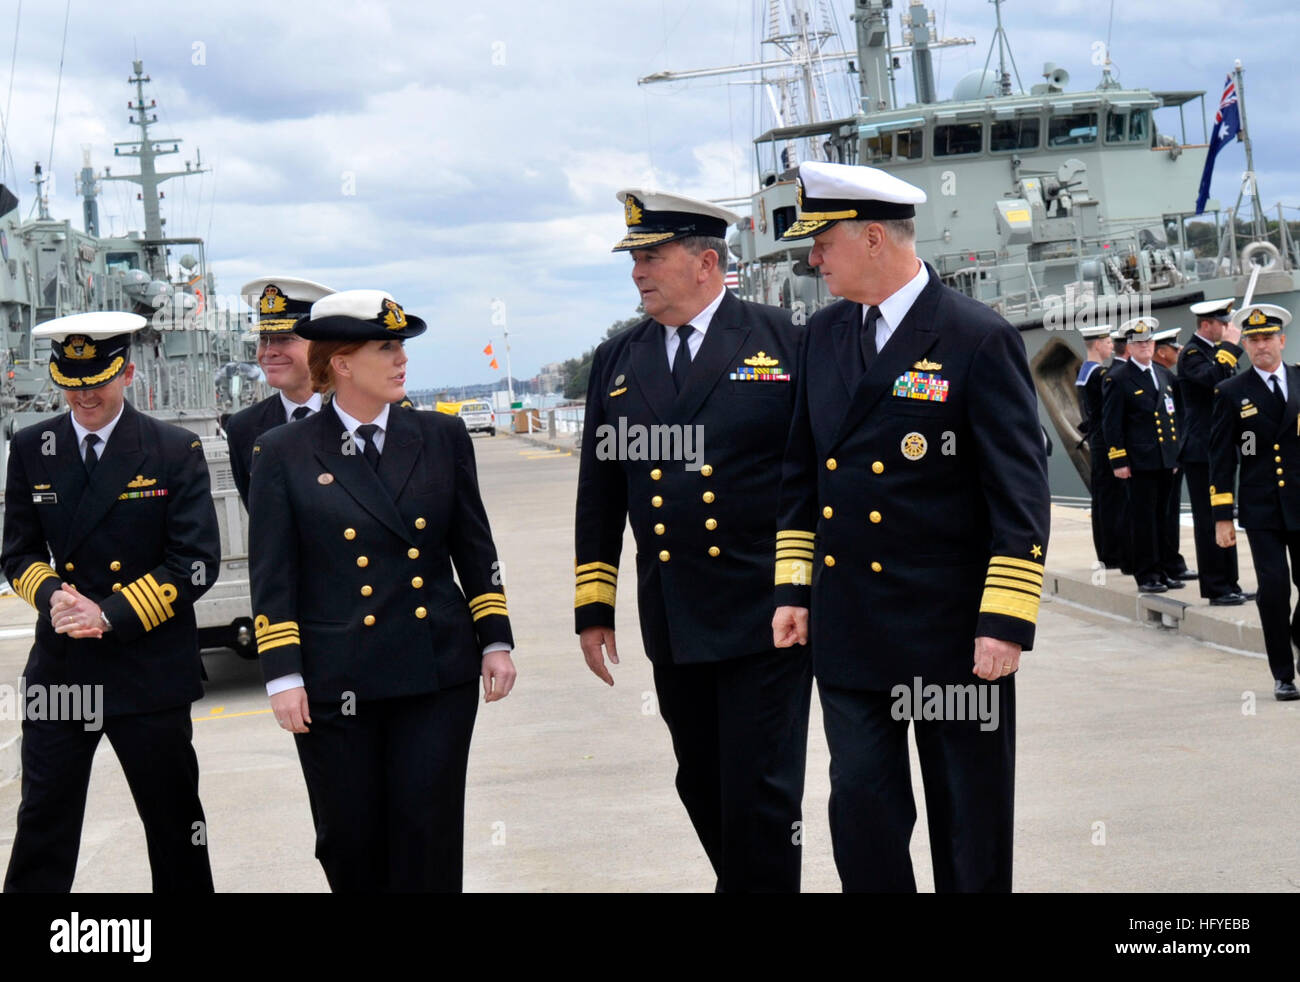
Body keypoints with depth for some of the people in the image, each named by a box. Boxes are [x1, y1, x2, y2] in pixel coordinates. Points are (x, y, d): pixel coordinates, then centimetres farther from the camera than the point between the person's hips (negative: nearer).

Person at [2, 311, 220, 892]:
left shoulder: (176, 451, -5)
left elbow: (197, 562, -8)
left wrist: (112, 616, -16)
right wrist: (51, 596, -11)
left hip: (149, 673, -2)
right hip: (59, 670, 2)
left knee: (174, 822, 9)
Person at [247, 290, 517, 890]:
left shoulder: (442, 438, 7)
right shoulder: (284, 454, 0)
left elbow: (475, 548, 11)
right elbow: (271, 577, -1)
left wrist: (495, 641, 6)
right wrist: (283, 676, -7)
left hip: (438, 678, 2)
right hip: (336, 684, -1)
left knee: (429, 835, 0)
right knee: (350, 840, 6)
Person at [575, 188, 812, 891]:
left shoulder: (786, 342, -2)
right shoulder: (616, 361, 11)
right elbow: (599, 492, 14)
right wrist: (593, 606, 11)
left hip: (765, 617, -5)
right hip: (673, 624, 5)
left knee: (759, 798, -4)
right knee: (702, 788, 14)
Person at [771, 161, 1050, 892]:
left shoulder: (981, 340, -11)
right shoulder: (825, 335, 9)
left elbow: (1022, 496, -12)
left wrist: (1005, 622, -16)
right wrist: (795, 588, 9)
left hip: (953, 633, -5)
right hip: (848, 627, 5)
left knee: (970, 827, 7)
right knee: (861, 808, 3)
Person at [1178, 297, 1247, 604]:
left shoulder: (1218, 350, 15)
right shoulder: (1192, 354, -13)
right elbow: (1214, 378, -33)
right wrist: (1231, 346, -23)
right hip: (1202, 451, -10)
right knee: (1209, 521, -5)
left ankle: (1229, 584, 19)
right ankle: (1216, 589, -1)